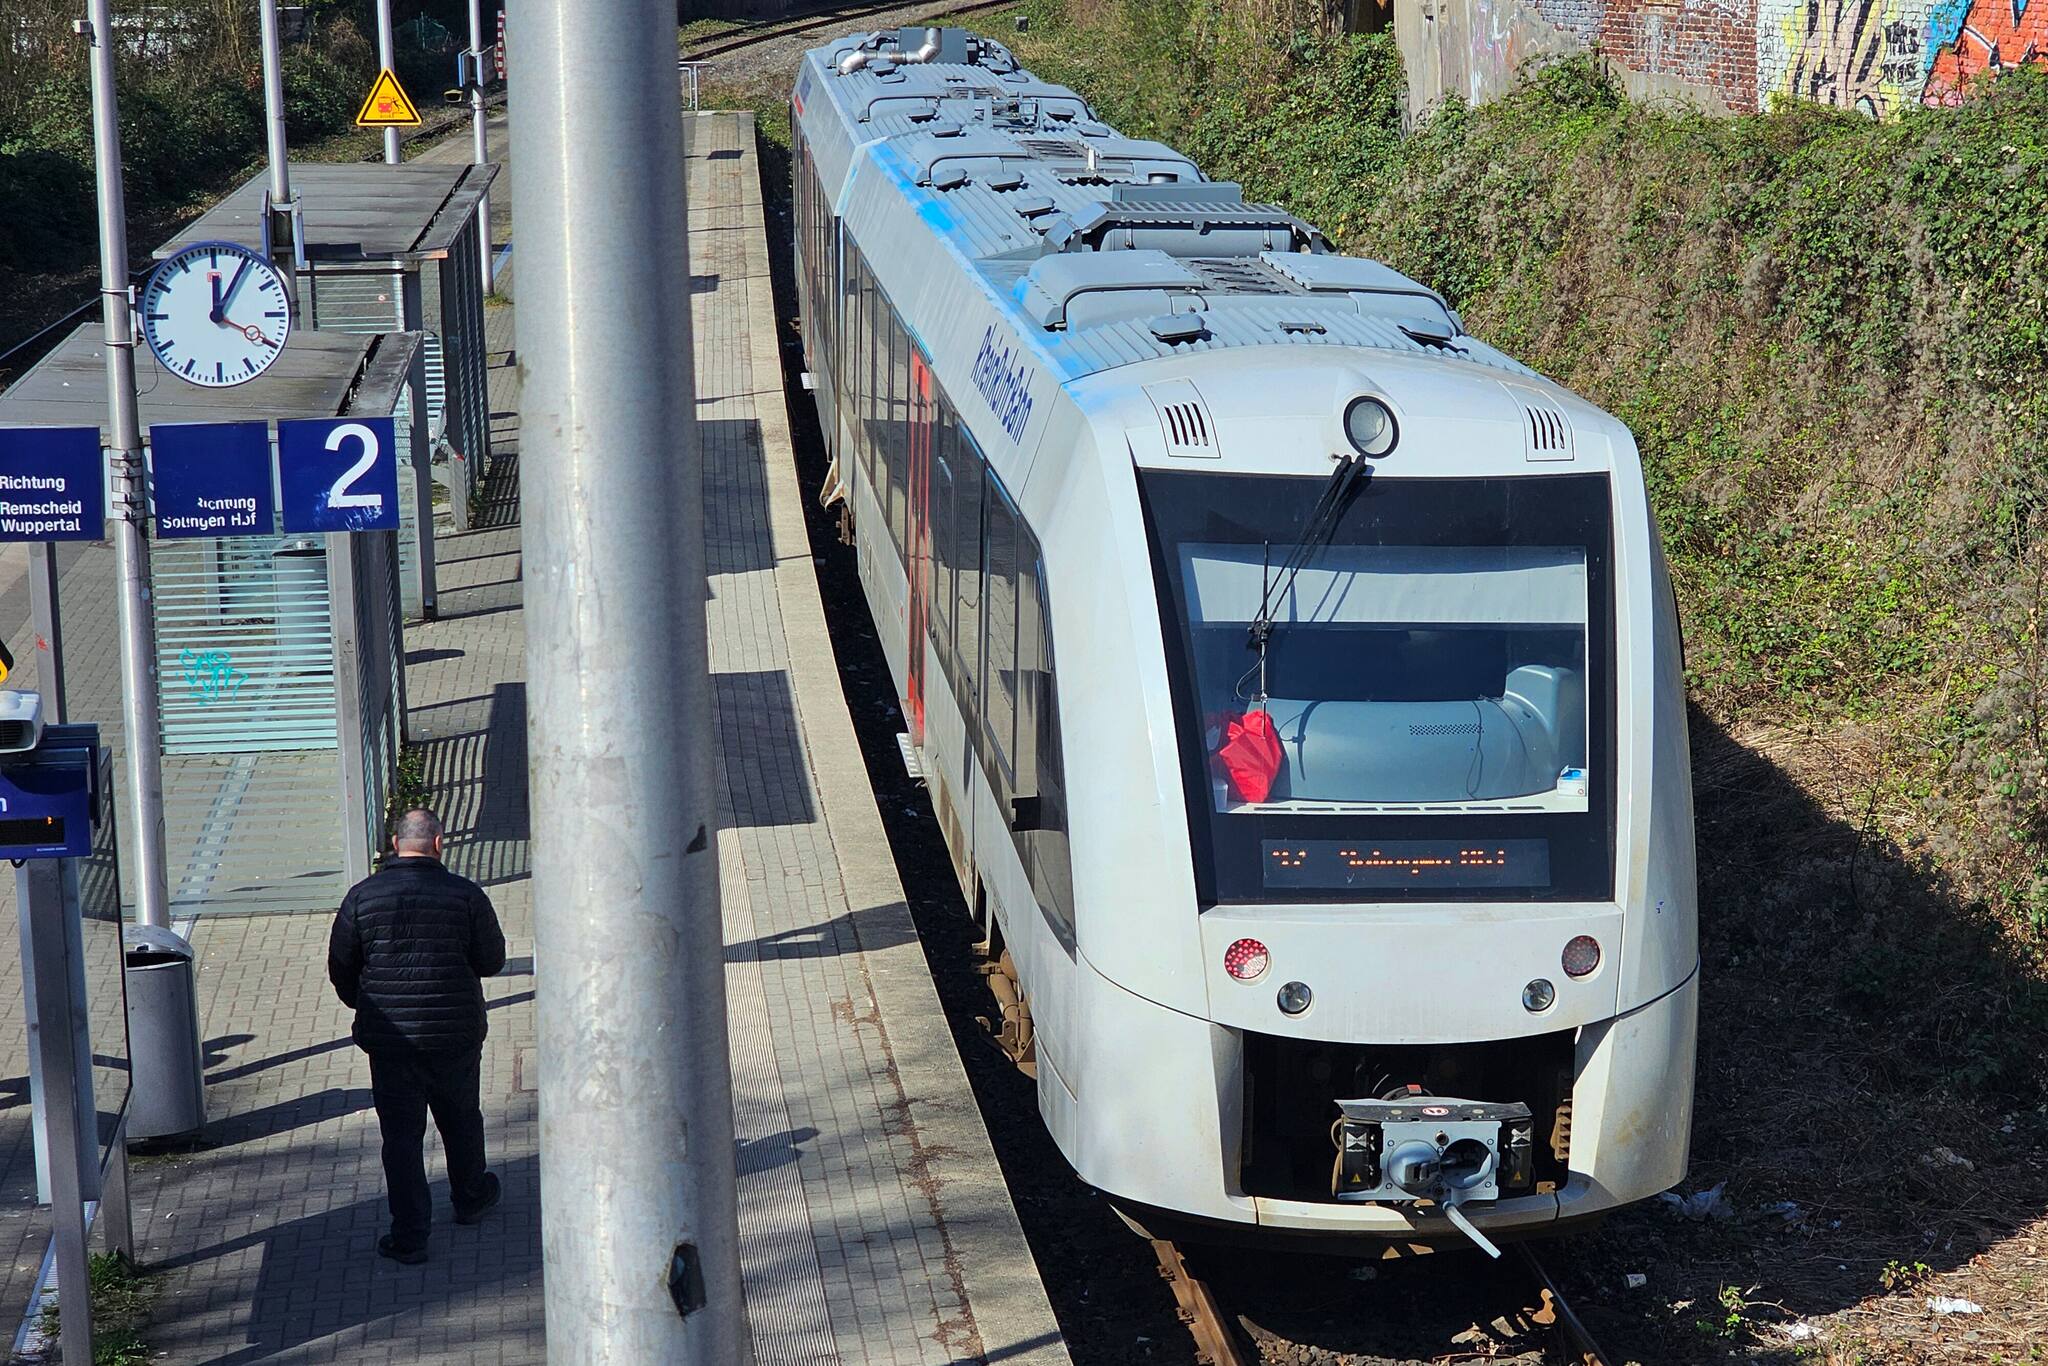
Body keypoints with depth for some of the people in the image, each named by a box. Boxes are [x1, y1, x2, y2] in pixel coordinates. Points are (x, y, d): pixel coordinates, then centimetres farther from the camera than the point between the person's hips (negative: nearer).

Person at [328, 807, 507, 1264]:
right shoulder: (465, 895, -9)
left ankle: (408, 1236, 5)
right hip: (455, 1033, 0)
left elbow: (340, 968, 1)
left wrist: (364, 1006, 19)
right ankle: (470, 1198, 42)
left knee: (401, 1134, 6)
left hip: (389, 1038, 0)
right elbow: (492, 961, -2)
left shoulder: (362, 896, -6)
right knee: (461, 1119, 21)